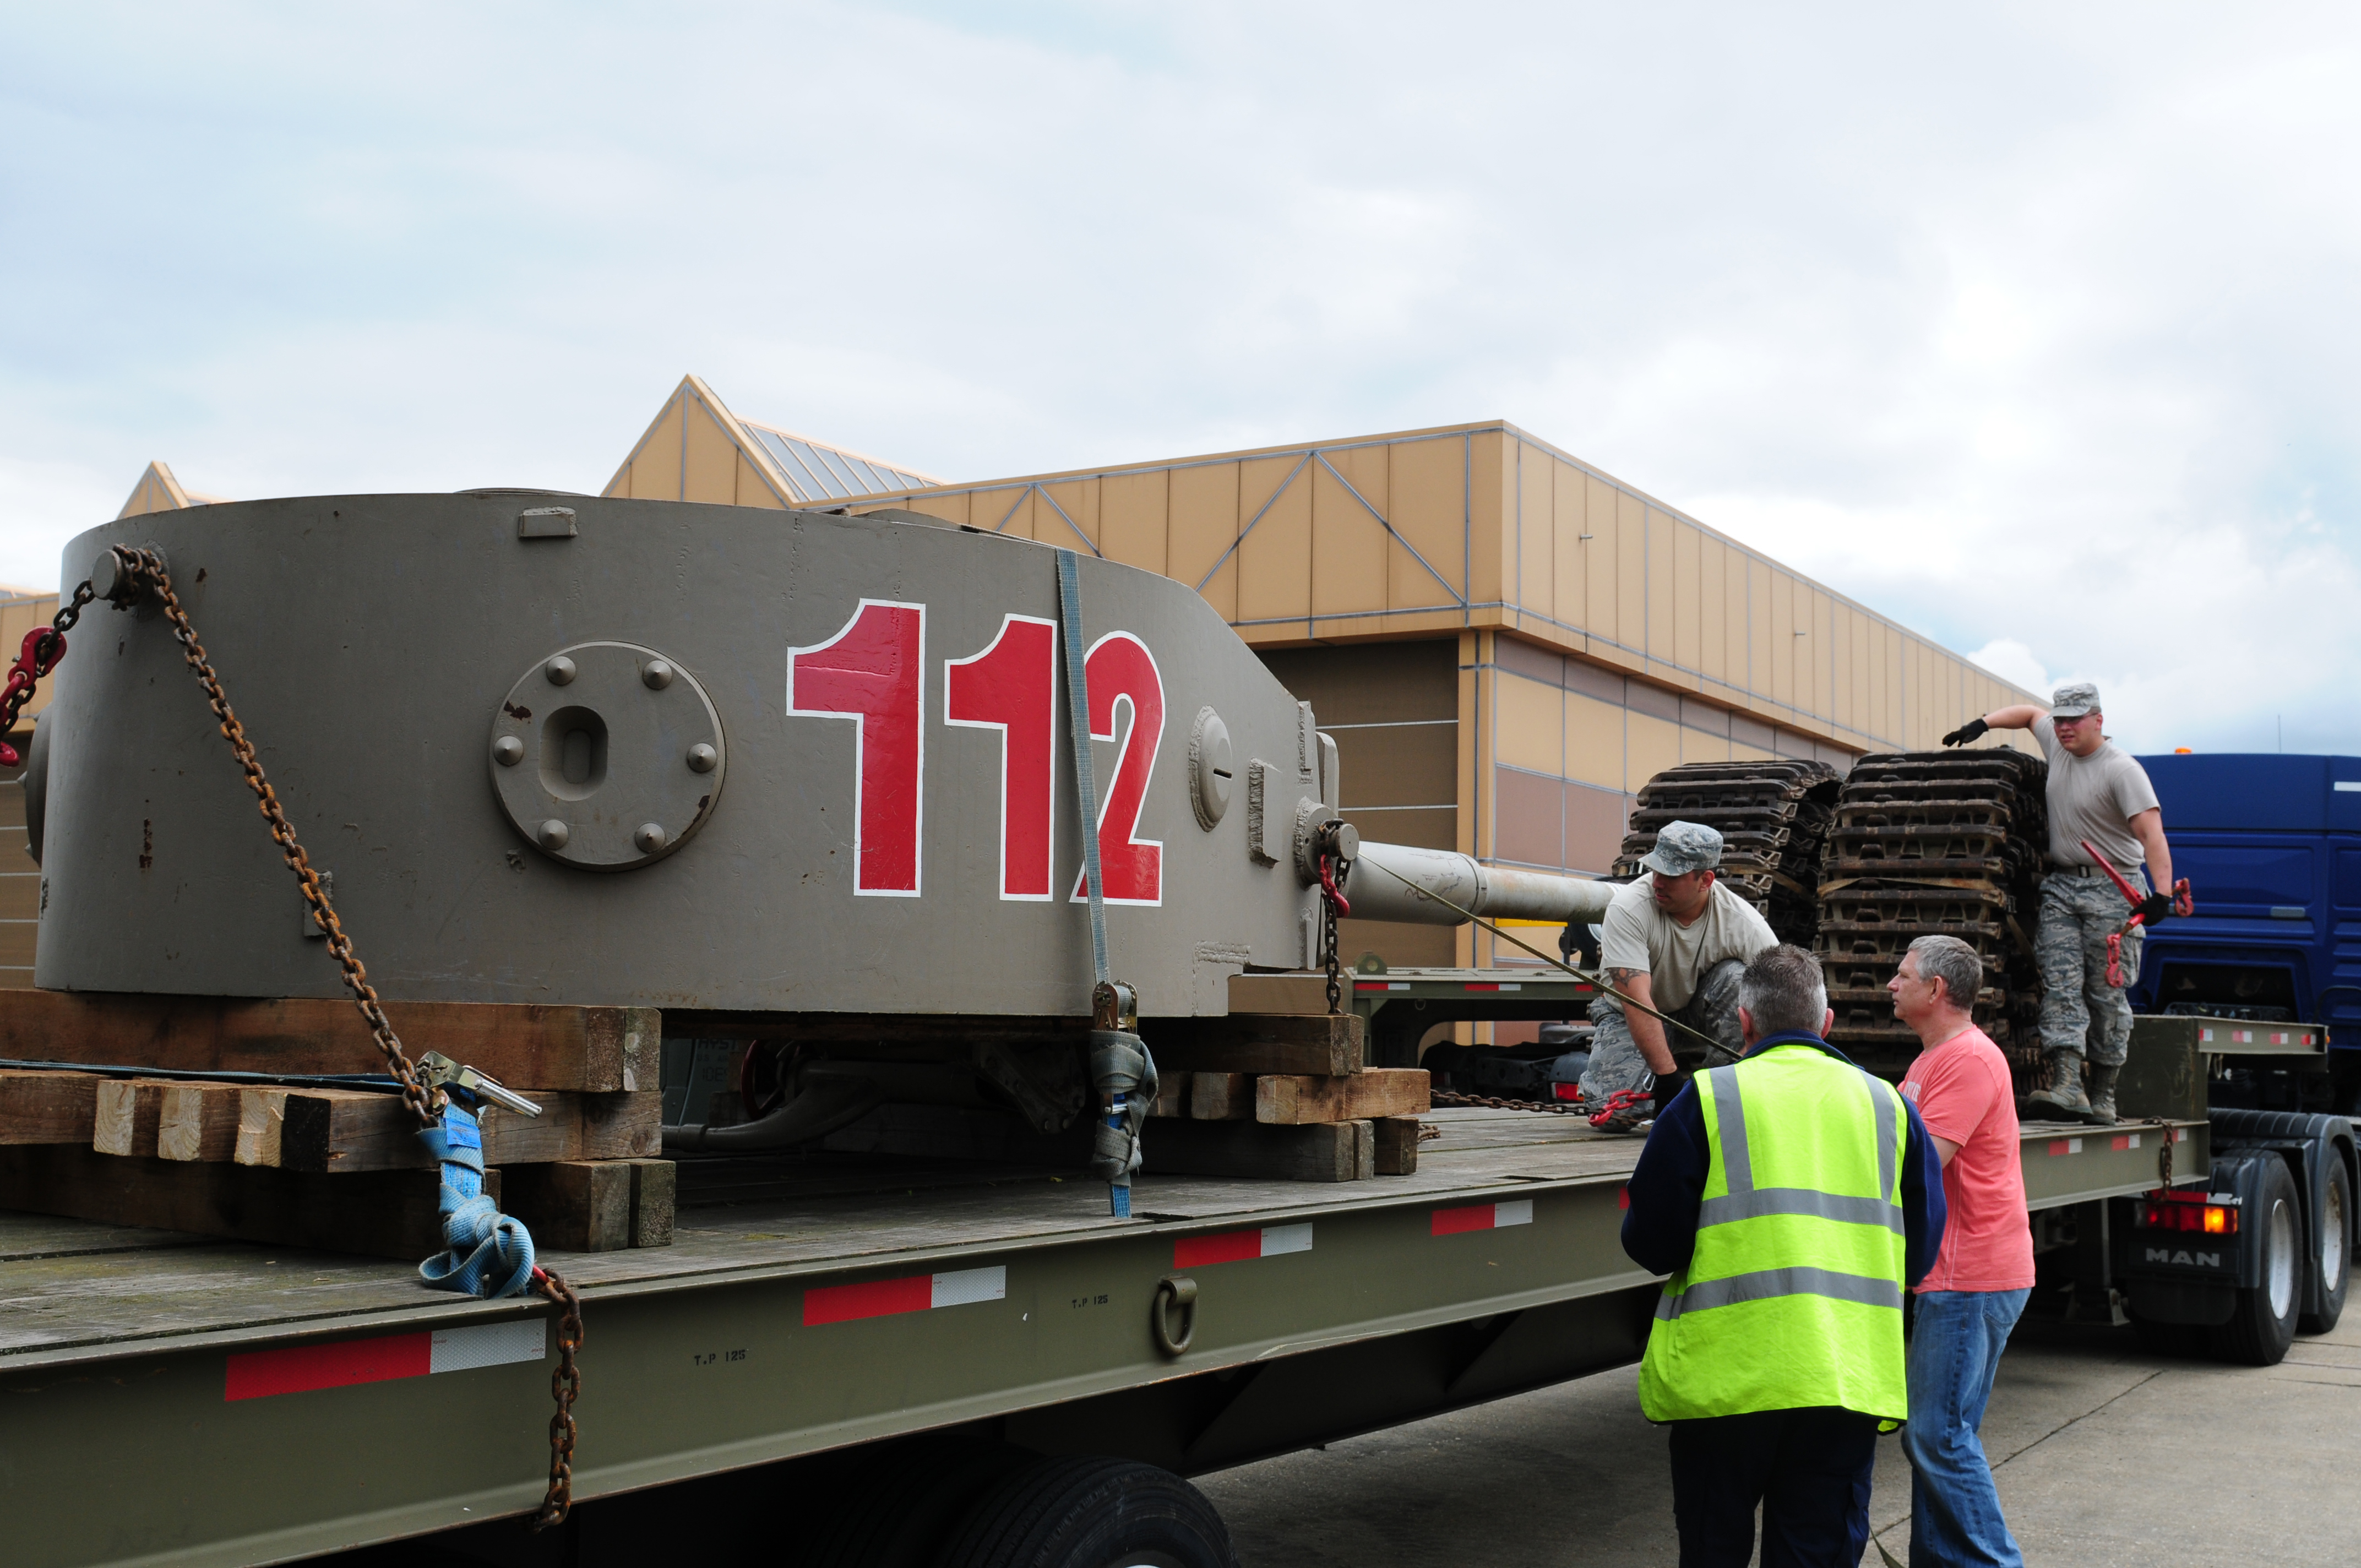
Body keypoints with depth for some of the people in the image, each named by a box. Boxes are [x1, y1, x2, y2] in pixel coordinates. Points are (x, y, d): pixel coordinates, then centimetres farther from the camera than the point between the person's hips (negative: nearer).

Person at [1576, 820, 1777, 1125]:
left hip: (1696, 1015, 1)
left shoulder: (1744, 922, -22)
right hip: (1631, 1017, -1)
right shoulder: (1629, 908, -27)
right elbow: (1637, 1001, -34)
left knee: (1735, 977, -30)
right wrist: (1667, 1075, -41)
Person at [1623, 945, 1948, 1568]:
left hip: (1726, 1377, -2)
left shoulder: (1706, 1100, -3)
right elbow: (1922, 1252, 12)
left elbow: (1652, 1246, -4)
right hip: (1849, 1379, 2)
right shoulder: (1888, 1105, 7)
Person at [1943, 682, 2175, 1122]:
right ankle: (2067, 1084, -19)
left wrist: (2162, 893, -34)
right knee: (2061, 985, -9)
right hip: (2060, 887, 6)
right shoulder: (2056, 743, 9)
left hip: (2111, 891, -6)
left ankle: (2103, 1095, 6)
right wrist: (1982, 724, 18)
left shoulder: (2121, 769, -13)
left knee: (2106, 995, -1)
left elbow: (2151, 833, -23)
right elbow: (2029, 713, 32)